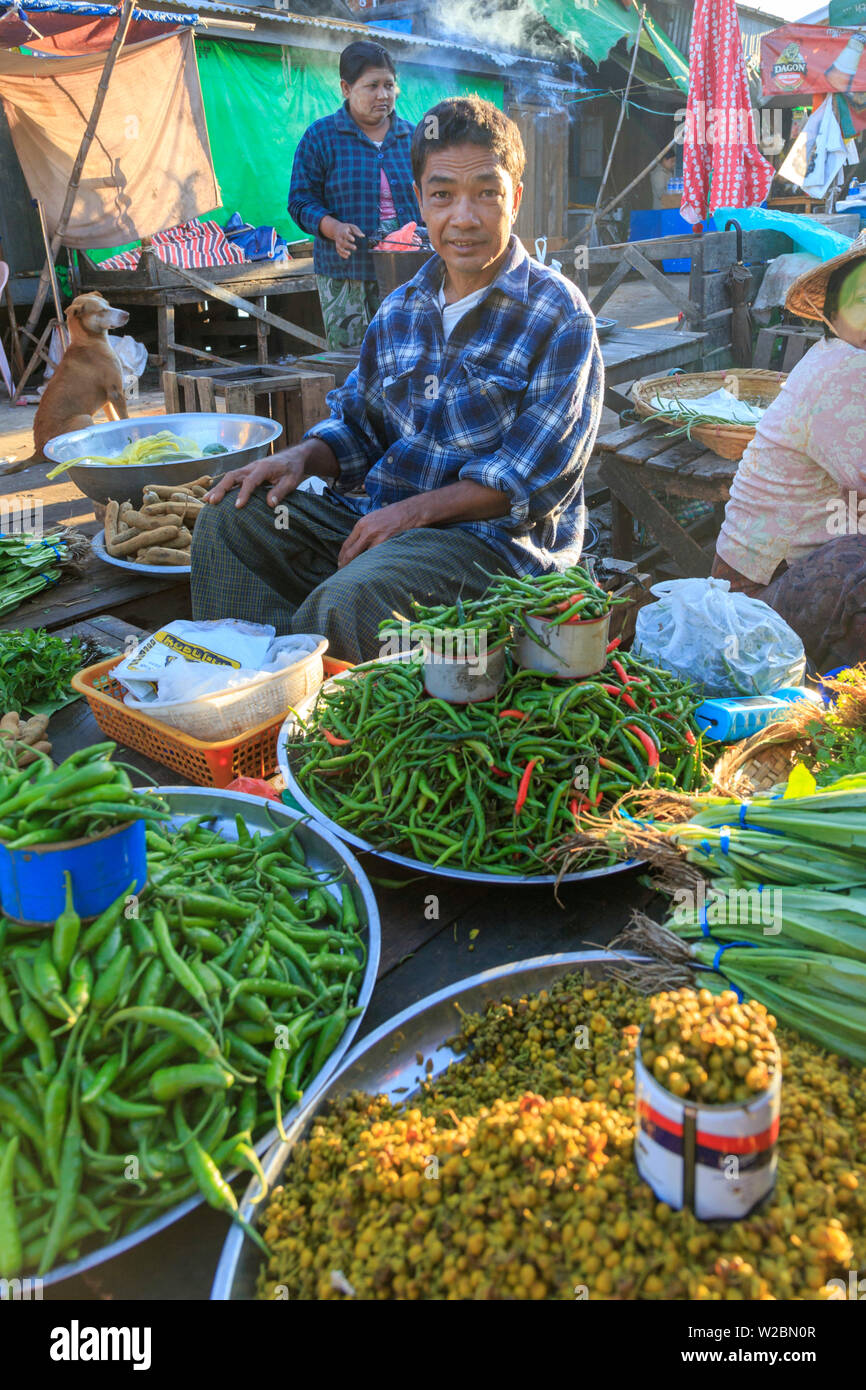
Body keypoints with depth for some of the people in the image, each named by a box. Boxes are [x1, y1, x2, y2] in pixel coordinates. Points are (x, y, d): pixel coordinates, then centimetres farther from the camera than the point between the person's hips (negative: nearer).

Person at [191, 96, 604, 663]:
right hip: (382, 517, 7)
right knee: (232, 518, -7)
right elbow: (356, 425, 21)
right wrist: (304, 457, -2)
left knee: (347, 602, -35)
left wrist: (417, 509, -20)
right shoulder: (401, 309, 15)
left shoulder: (559, 314, -5)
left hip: (495, 537, -7)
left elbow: (534, 478, -14)